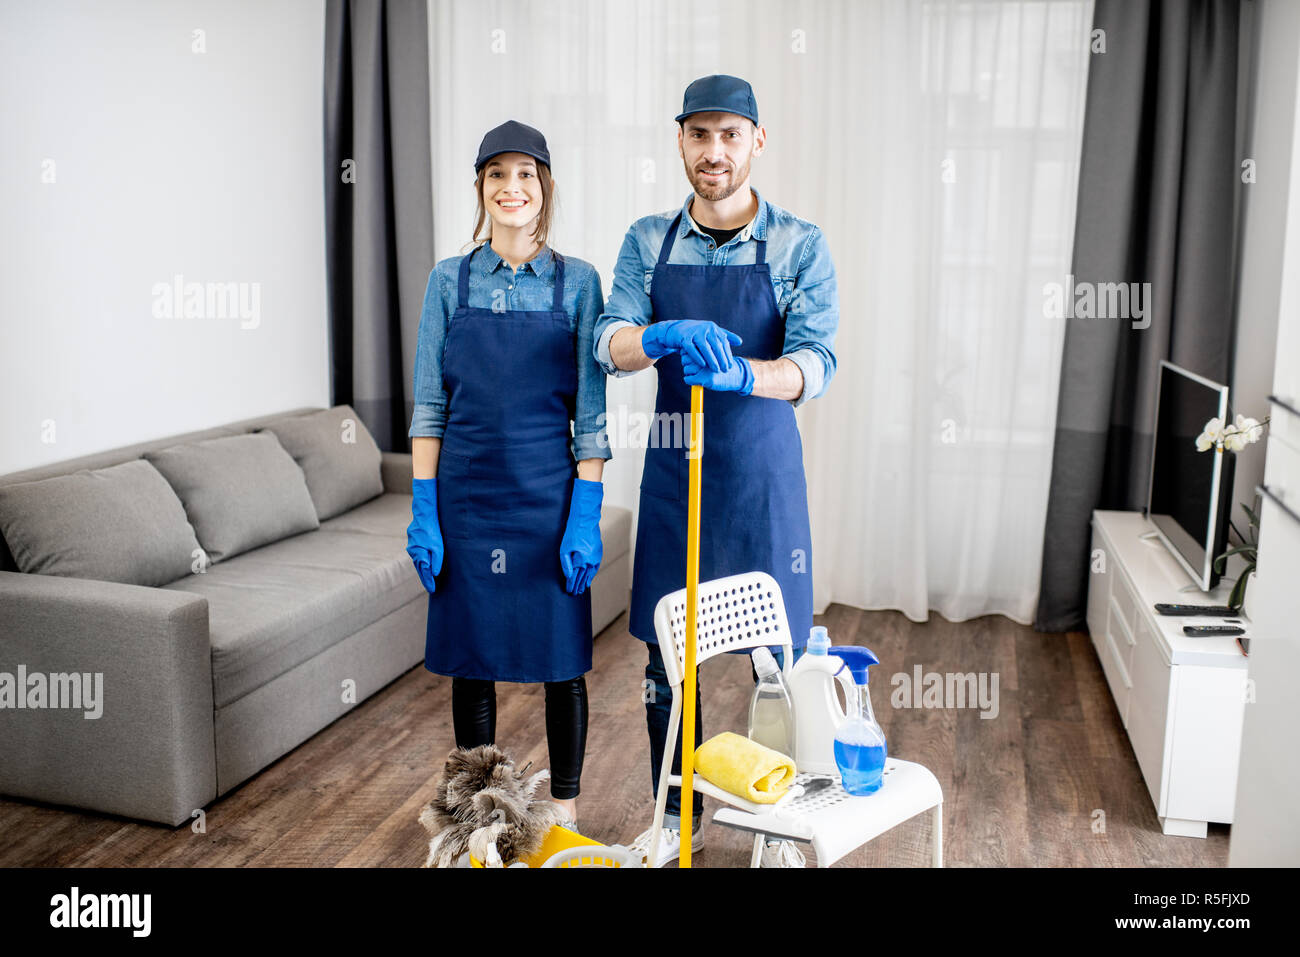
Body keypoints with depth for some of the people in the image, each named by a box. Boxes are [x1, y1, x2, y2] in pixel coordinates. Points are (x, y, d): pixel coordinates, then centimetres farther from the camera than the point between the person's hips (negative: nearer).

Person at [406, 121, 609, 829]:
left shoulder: (577, 283, 0)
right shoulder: (449, 281, 3)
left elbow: (591, 413, -2)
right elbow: (430, 407, 3)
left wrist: (585, 514, -9)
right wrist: (424, 510, -3)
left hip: (550, 496, -1)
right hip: (467, 494, 1)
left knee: (561, 660, 8)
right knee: (472, 661, 11)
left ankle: (564, 808, 25)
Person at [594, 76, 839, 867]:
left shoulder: (800, 246, -4)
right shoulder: (647, 241, 4)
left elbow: (816, 363, -16)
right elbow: (609, 342, -8)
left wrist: (741, 373, -36)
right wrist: (665, 339, -31)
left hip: (762, 474, -2)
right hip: (673, 469, 2)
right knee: (667, 657, 10)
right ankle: (676, 816, 30)